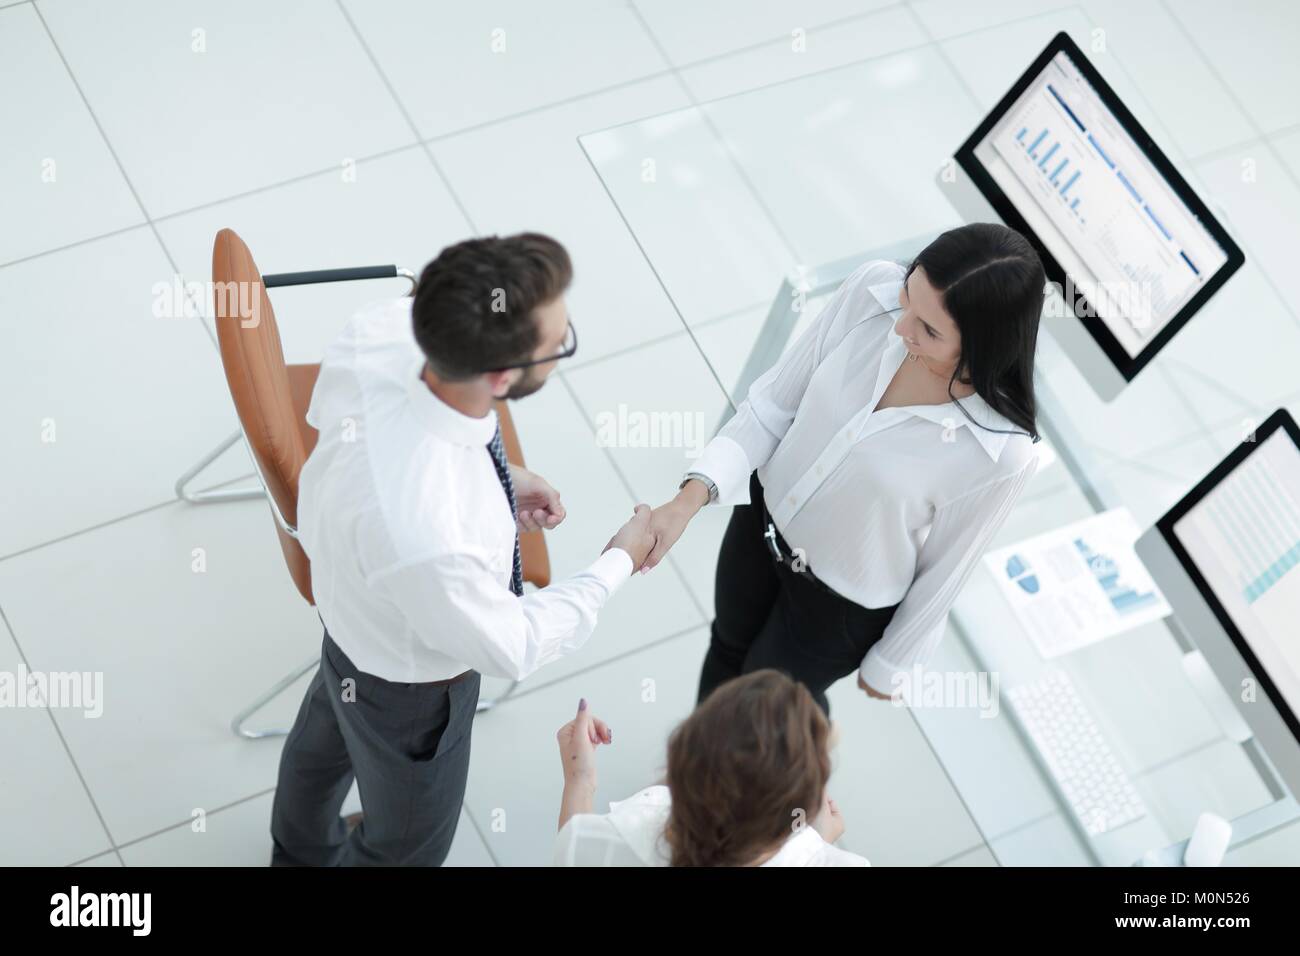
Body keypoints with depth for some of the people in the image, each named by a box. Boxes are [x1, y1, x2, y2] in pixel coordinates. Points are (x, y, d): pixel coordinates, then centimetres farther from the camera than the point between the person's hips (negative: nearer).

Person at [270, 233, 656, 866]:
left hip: (348, 605, 7)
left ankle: (301, 851, 71)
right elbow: (510, 647, -28)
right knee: (409, 844, 26)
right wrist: (619, 563, -14)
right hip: (406, 685, -7)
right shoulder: (426, 536, -49)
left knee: (326, 733, 39)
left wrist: (497, 476, -6)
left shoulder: (384, 328, -31)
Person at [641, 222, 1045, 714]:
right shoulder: (871, 289, -28)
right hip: (764, 514, 4)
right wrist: (691, 498, -26)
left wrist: (891, 662, -2)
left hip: (840, 602, -4)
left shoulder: (1001, 450, -36)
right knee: (729, 646, 31)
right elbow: (772, 406, -15)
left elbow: (943, 570, -18)